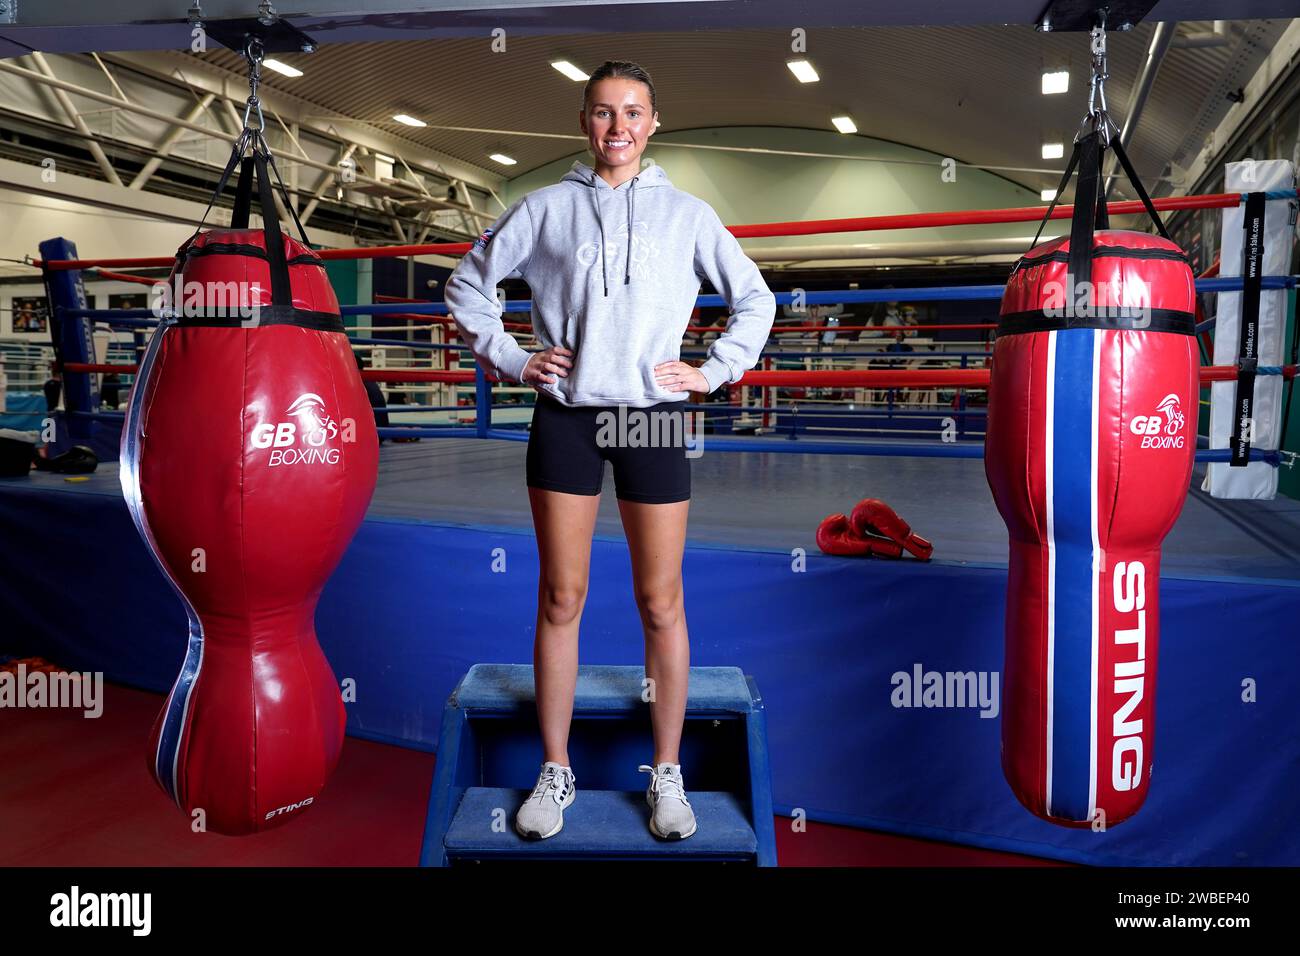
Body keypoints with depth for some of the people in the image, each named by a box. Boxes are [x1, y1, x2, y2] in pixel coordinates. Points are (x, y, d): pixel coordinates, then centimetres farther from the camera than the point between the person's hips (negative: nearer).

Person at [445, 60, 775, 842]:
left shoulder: (687, 213, 7)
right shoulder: (548, 207, 7)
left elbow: (755, 299, 14)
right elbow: (468, 283, 14)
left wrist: (715, 371, 3)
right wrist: (507, 359, 4)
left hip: (654, 418, 0)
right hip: (565, 418, 1)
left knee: (661, 603, 3)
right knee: (561, 600, 5)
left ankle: (668, 776, 18)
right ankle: (556, 772, 20)